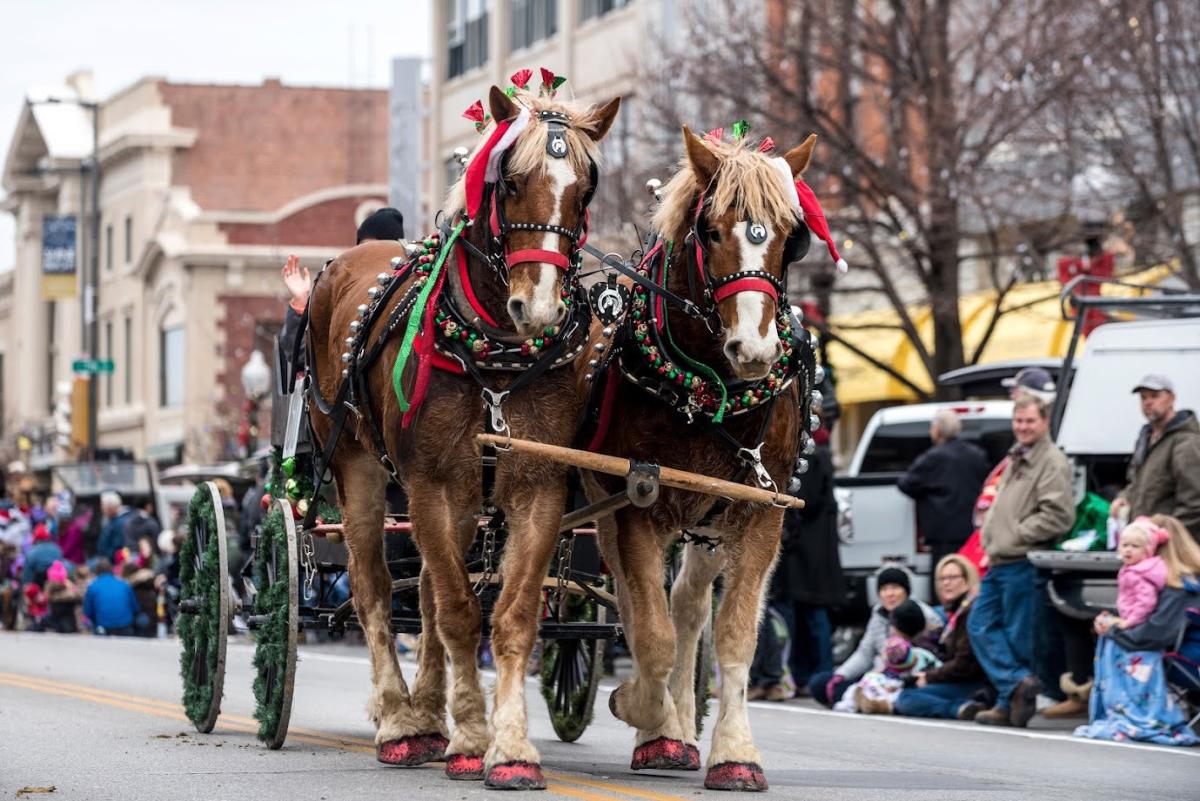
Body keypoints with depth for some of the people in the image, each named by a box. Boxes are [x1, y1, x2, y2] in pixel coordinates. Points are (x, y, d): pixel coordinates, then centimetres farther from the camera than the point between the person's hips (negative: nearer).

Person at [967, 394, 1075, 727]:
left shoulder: (1053, 463, -10)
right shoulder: (1016, 459, 20)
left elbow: (1058, 515, -20)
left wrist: (1016, 535, -17)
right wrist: (991, 538, 15)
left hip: (1023, 564, -10)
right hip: (999, 562, 10)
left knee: (1017, 635, -4)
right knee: (980, 625, 5)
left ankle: (1011, 704, 0)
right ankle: (1018, 684, 4)